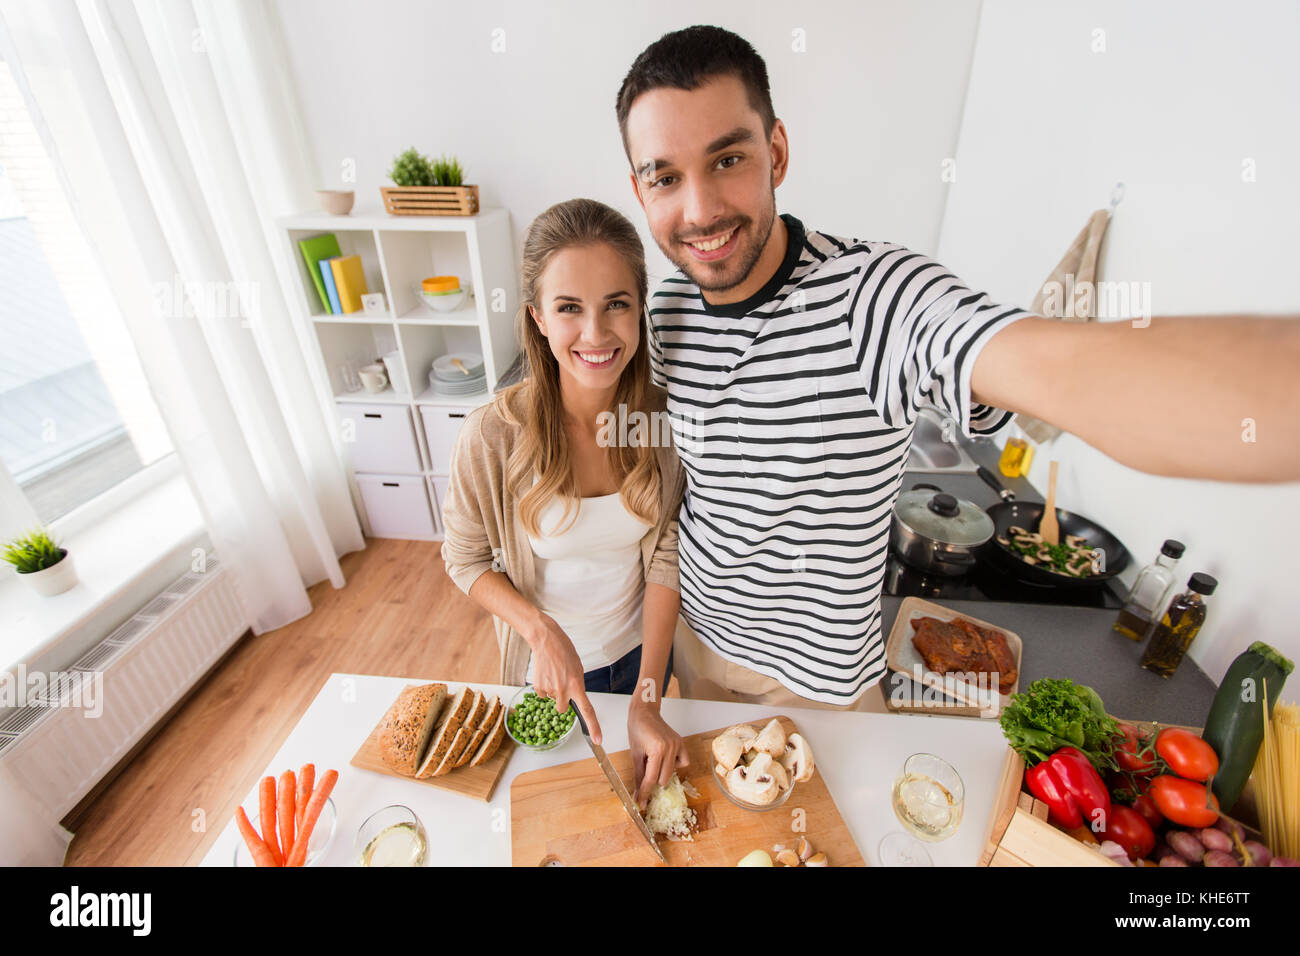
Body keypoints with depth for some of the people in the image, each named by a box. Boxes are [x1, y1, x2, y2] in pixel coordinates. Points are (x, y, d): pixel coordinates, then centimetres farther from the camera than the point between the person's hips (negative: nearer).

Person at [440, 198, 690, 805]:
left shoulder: (661, 418, -21)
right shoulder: (494, 433, -26)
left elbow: (665, 557, -16)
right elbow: (465, 559, -11)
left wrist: (647, 699, -20)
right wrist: (543, 631, -25)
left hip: (642, 651, 2)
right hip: (547, 662, -1)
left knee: (637, 774, 31)